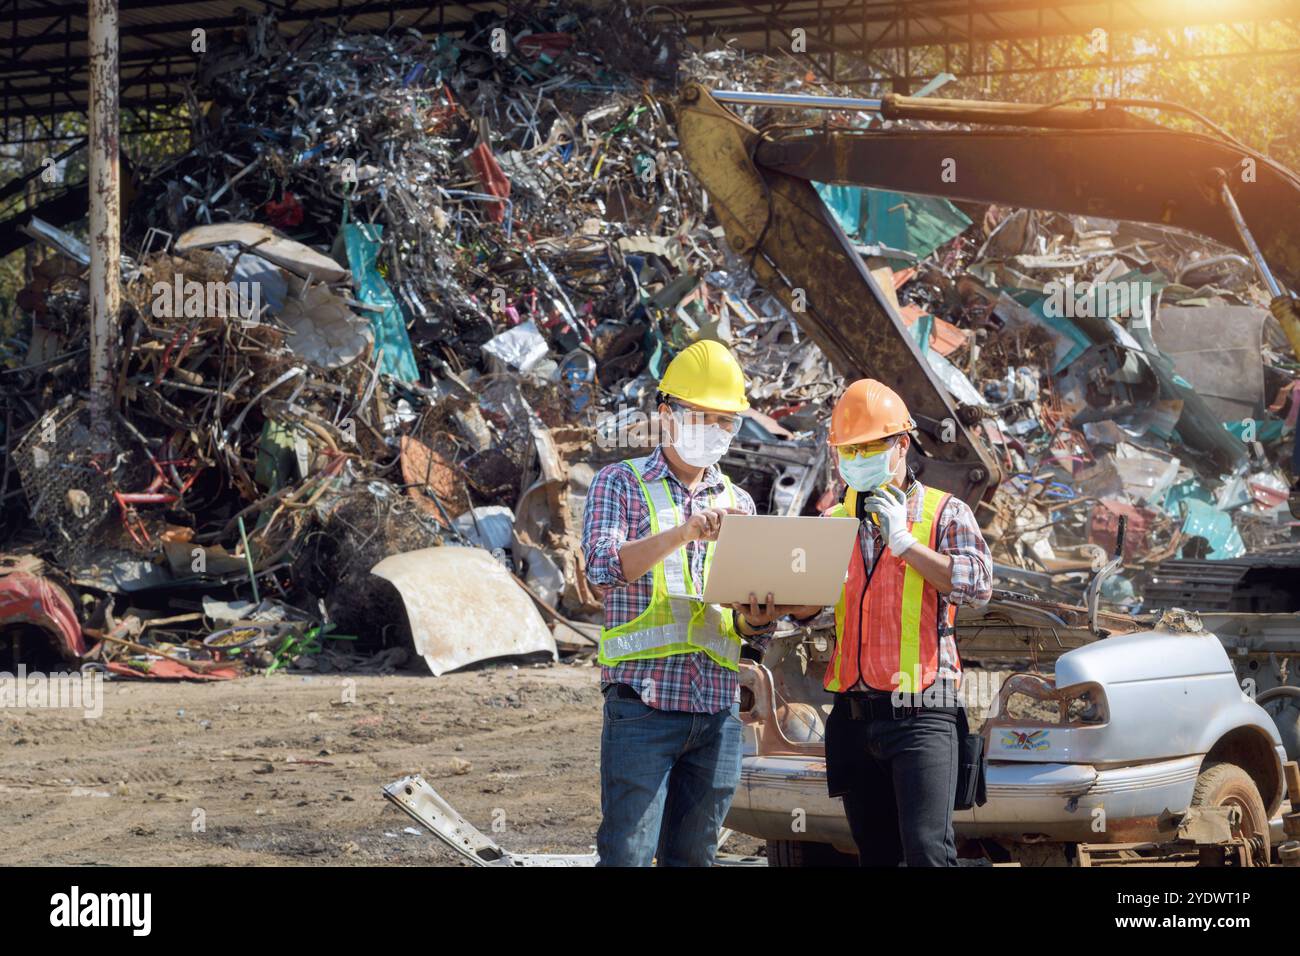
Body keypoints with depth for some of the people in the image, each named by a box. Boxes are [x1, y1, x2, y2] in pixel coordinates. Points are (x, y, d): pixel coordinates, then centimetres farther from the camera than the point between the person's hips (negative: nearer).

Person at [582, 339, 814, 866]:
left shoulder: (738, 503, 18)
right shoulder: (620, 483, 5)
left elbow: (754, 639, 18)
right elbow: (602, 567, -14)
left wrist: (752, 621, -6)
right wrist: (682, 533, -25)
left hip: (717, 710, 5)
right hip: (643, 701, -5)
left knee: (692, 856, 6)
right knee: (628, 854, -10)